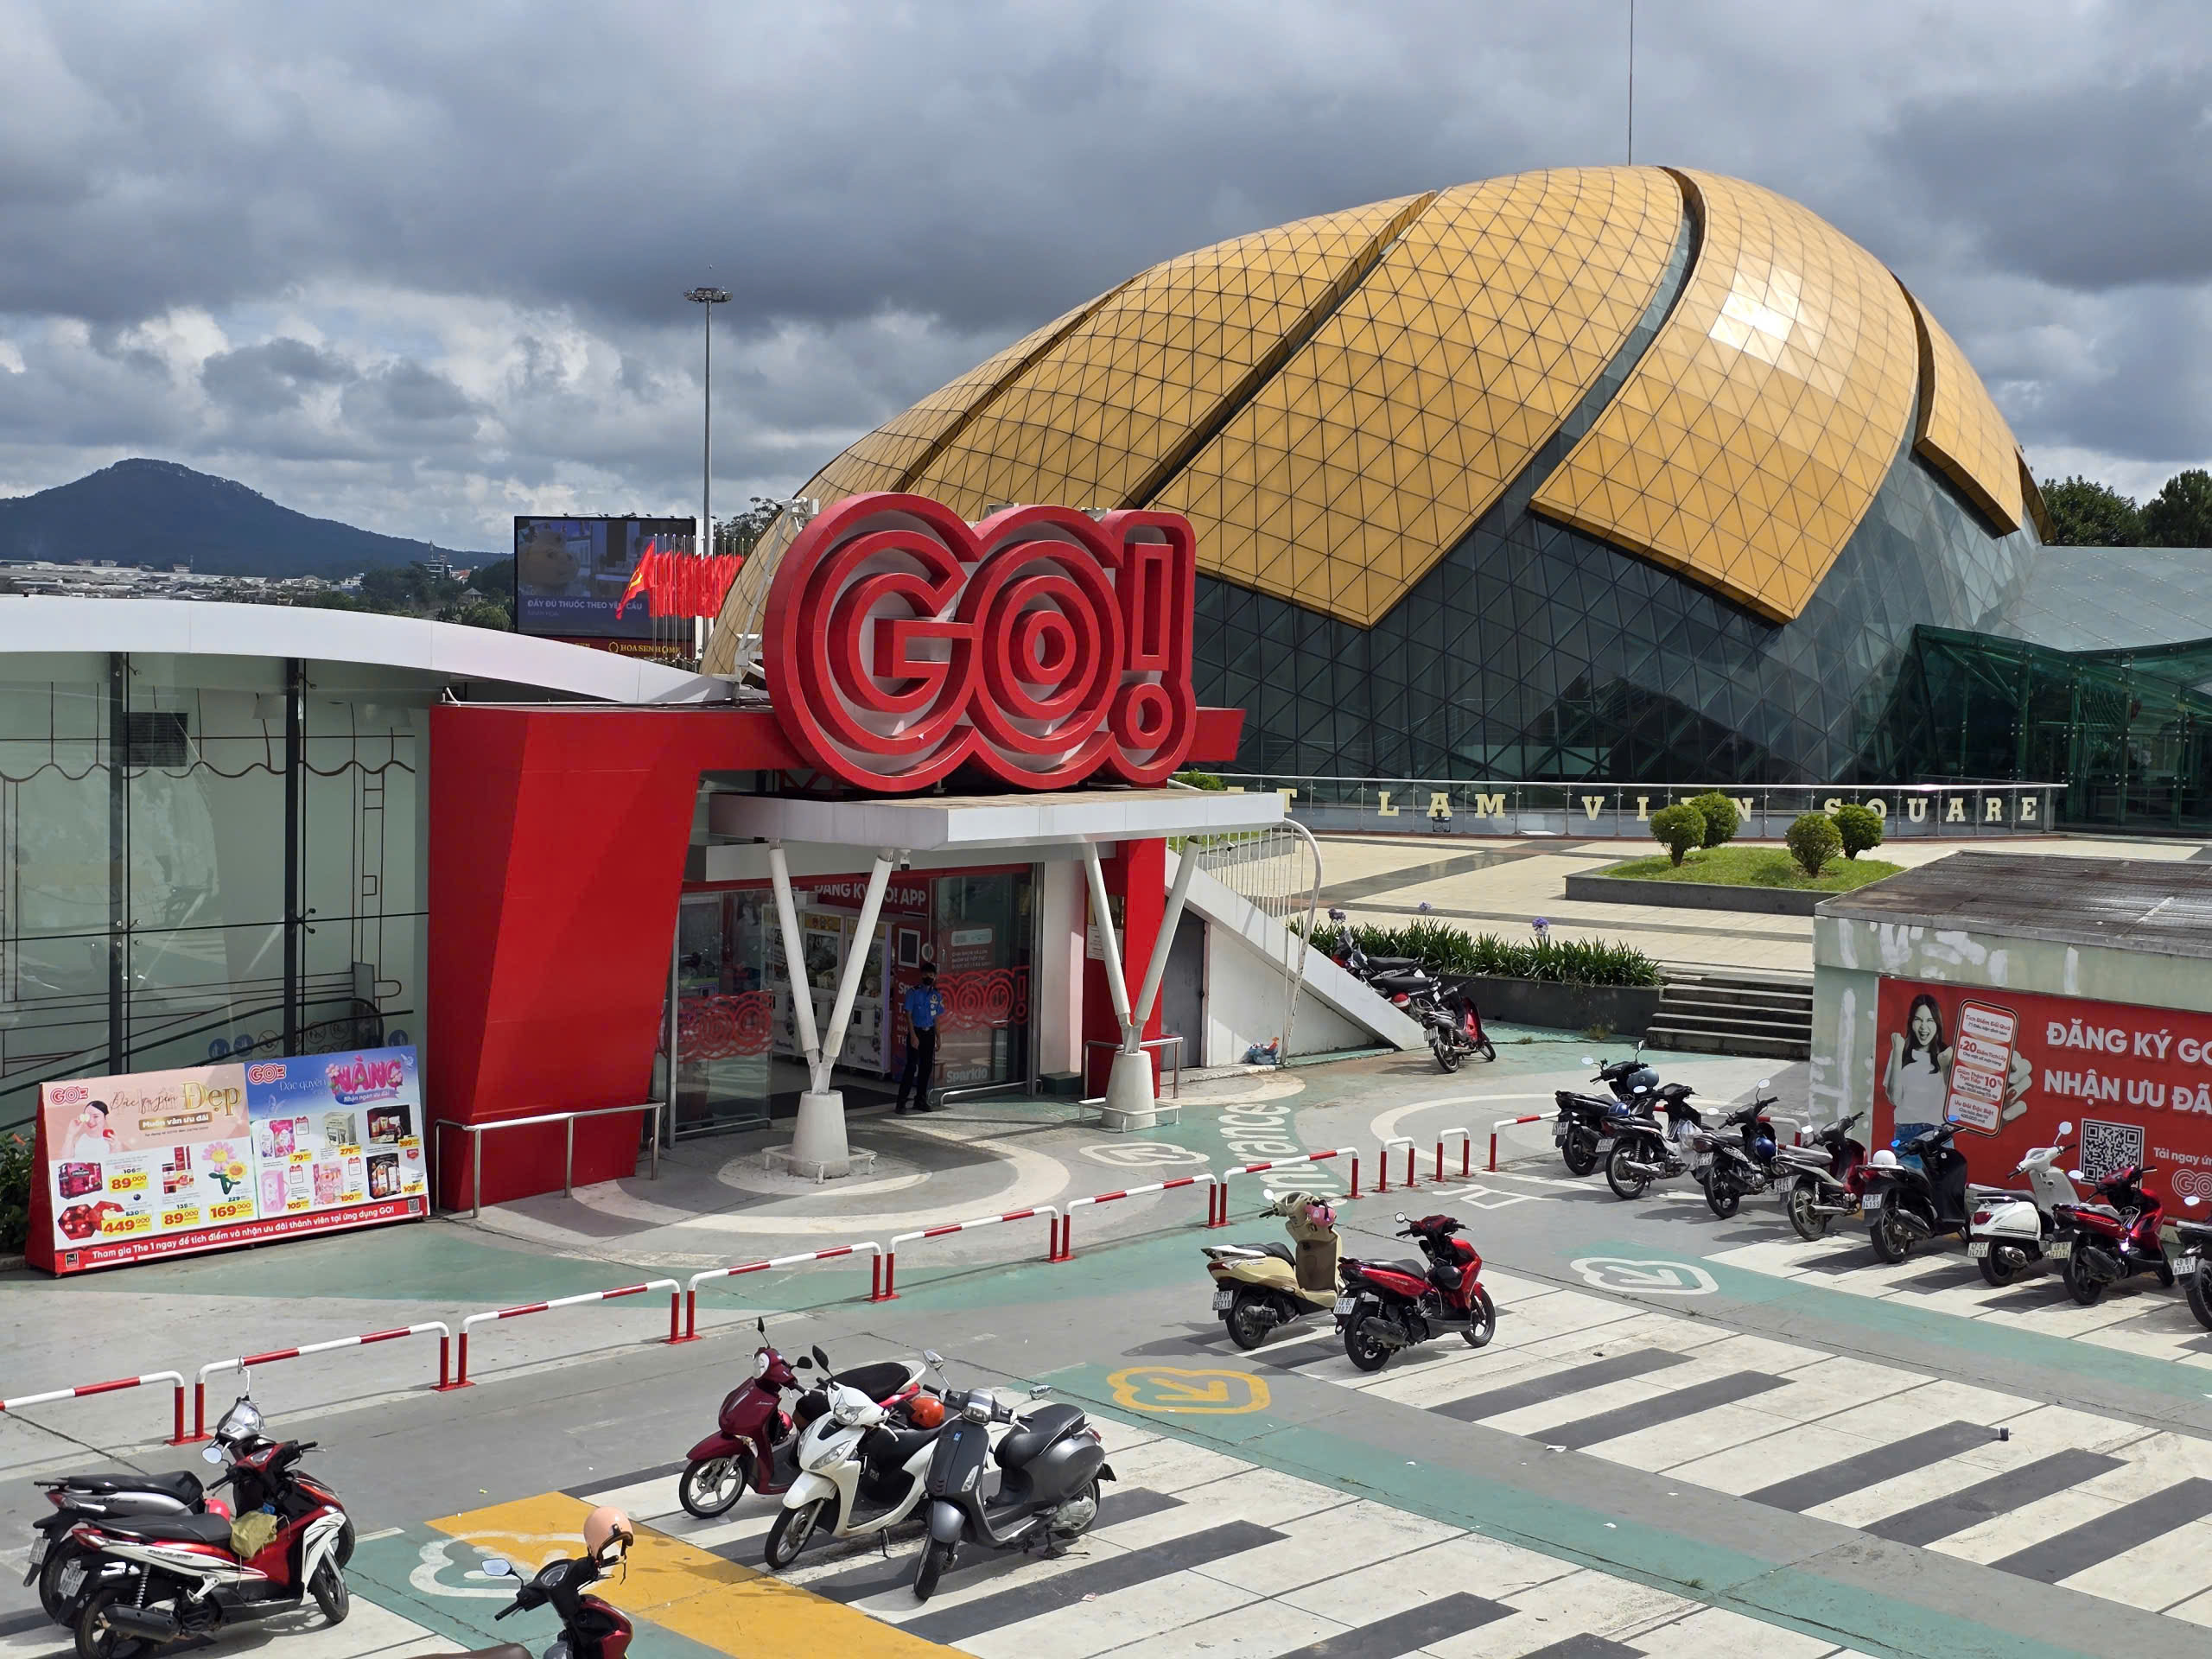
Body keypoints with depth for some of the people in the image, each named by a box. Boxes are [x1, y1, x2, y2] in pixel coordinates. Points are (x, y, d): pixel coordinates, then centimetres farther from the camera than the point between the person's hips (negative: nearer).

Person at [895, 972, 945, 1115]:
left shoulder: (937, 995, 9)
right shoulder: (914, 992, -6)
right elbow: (908, 1015, -9)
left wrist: (938, 1037, 9)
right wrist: (913, 1036, -16)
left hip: (929, 1033, 5)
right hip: (916, 1032, -5)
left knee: (927, 1066, 8)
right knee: (912, 1066, -11)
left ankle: (921, 1100, 18)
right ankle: (901, 1102, -9)